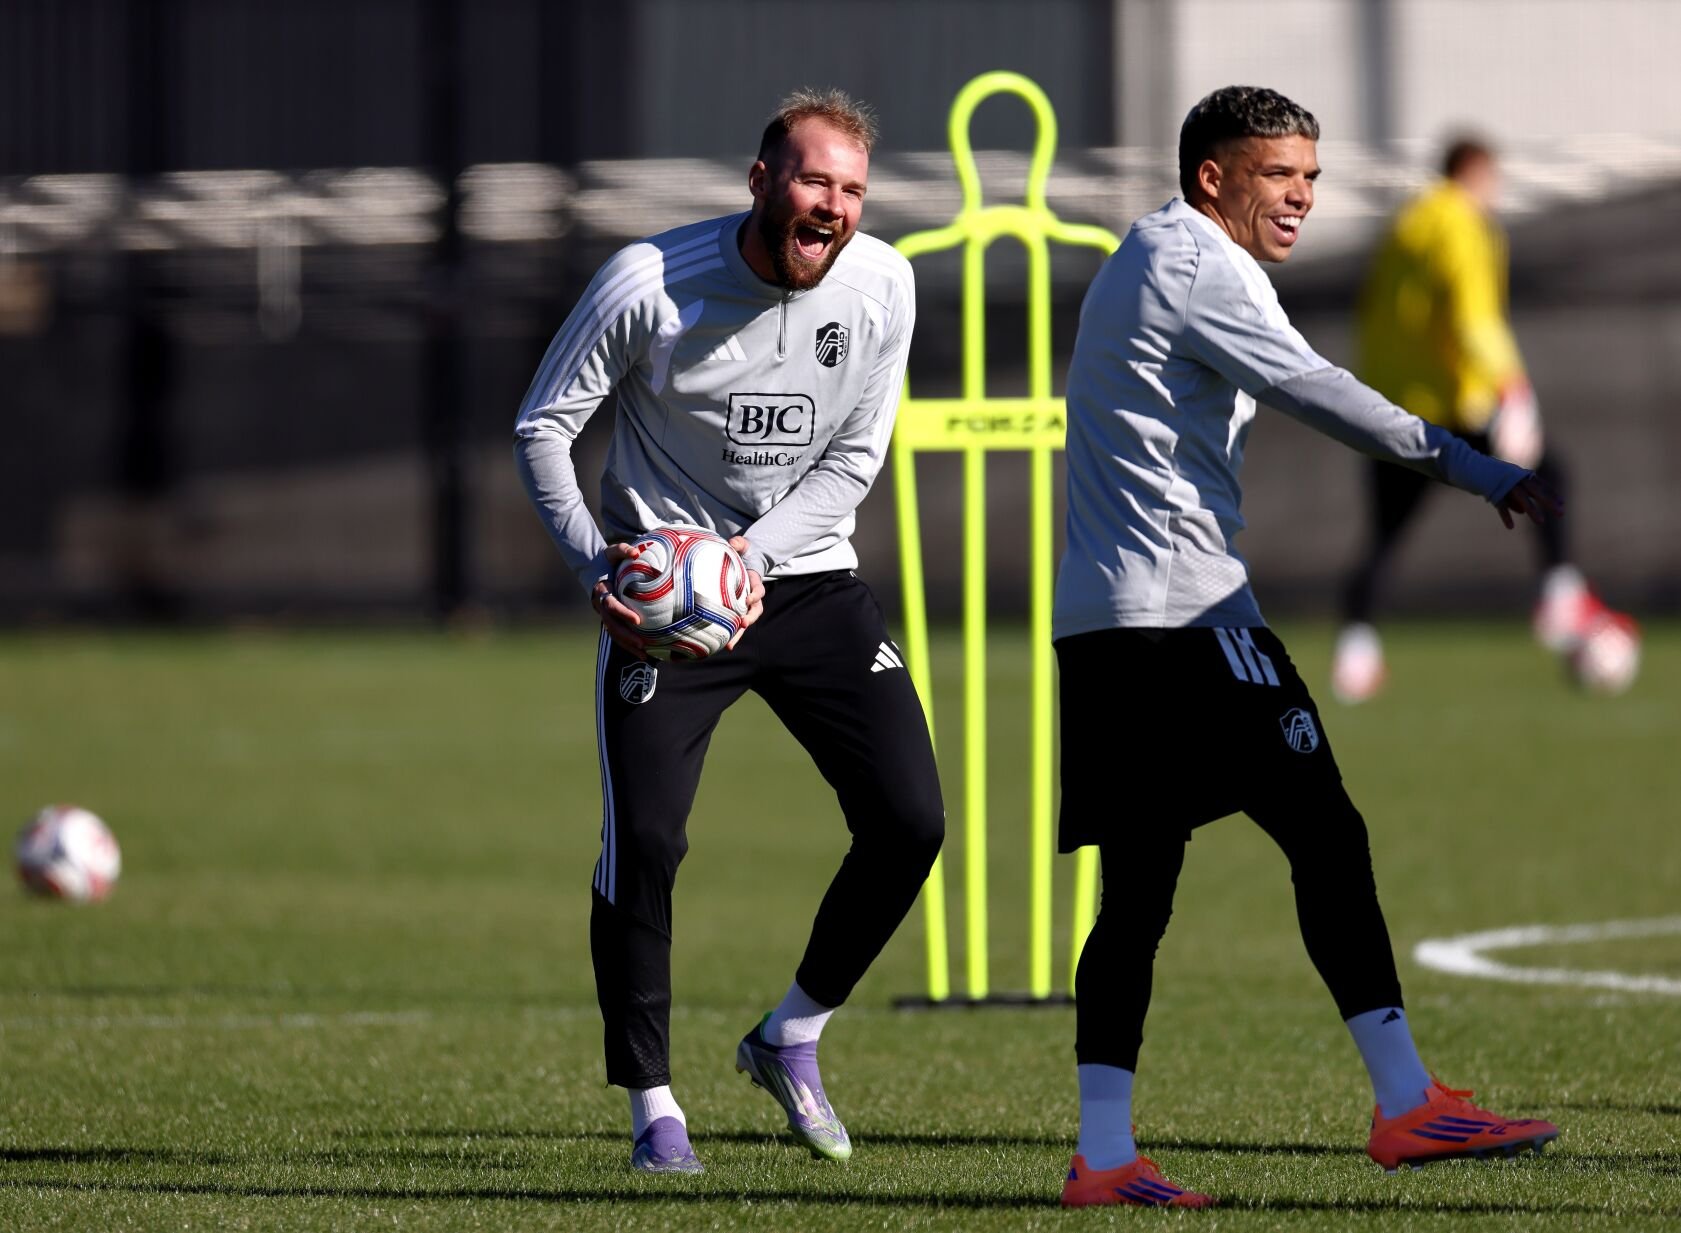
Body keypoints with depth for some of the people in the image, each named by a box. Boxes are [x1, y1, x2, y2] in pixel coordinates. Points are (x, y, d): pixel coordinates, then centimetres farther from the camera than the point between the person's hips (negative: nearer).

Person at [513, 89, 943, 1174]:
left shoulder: (883, 285, -7)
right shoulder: (652, 281, -17)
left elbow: (853, 459, -2)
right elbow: (543, 425, -7)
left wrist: (752, 553, -17)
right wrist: (598, 564, -18)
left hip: (808, 582, 3)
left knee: (909, 822, -6)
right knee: (643, 841, -14)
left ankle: (789, 1040, 16)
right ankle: (652, 1105, 2)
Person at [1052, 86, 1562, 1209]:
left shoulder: (1145, 264, 24)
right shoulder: (1201, 269, -8)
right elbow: (1317, 398, -15)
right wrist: (1473, 468, -14)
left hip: (1101, 627, 10)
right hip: (1184, 610, -10)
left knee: (1137, 884, 4)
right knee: (1328, 836, -10)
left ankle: (1103, 1155, -3)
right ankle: (1407, 1105, -12)